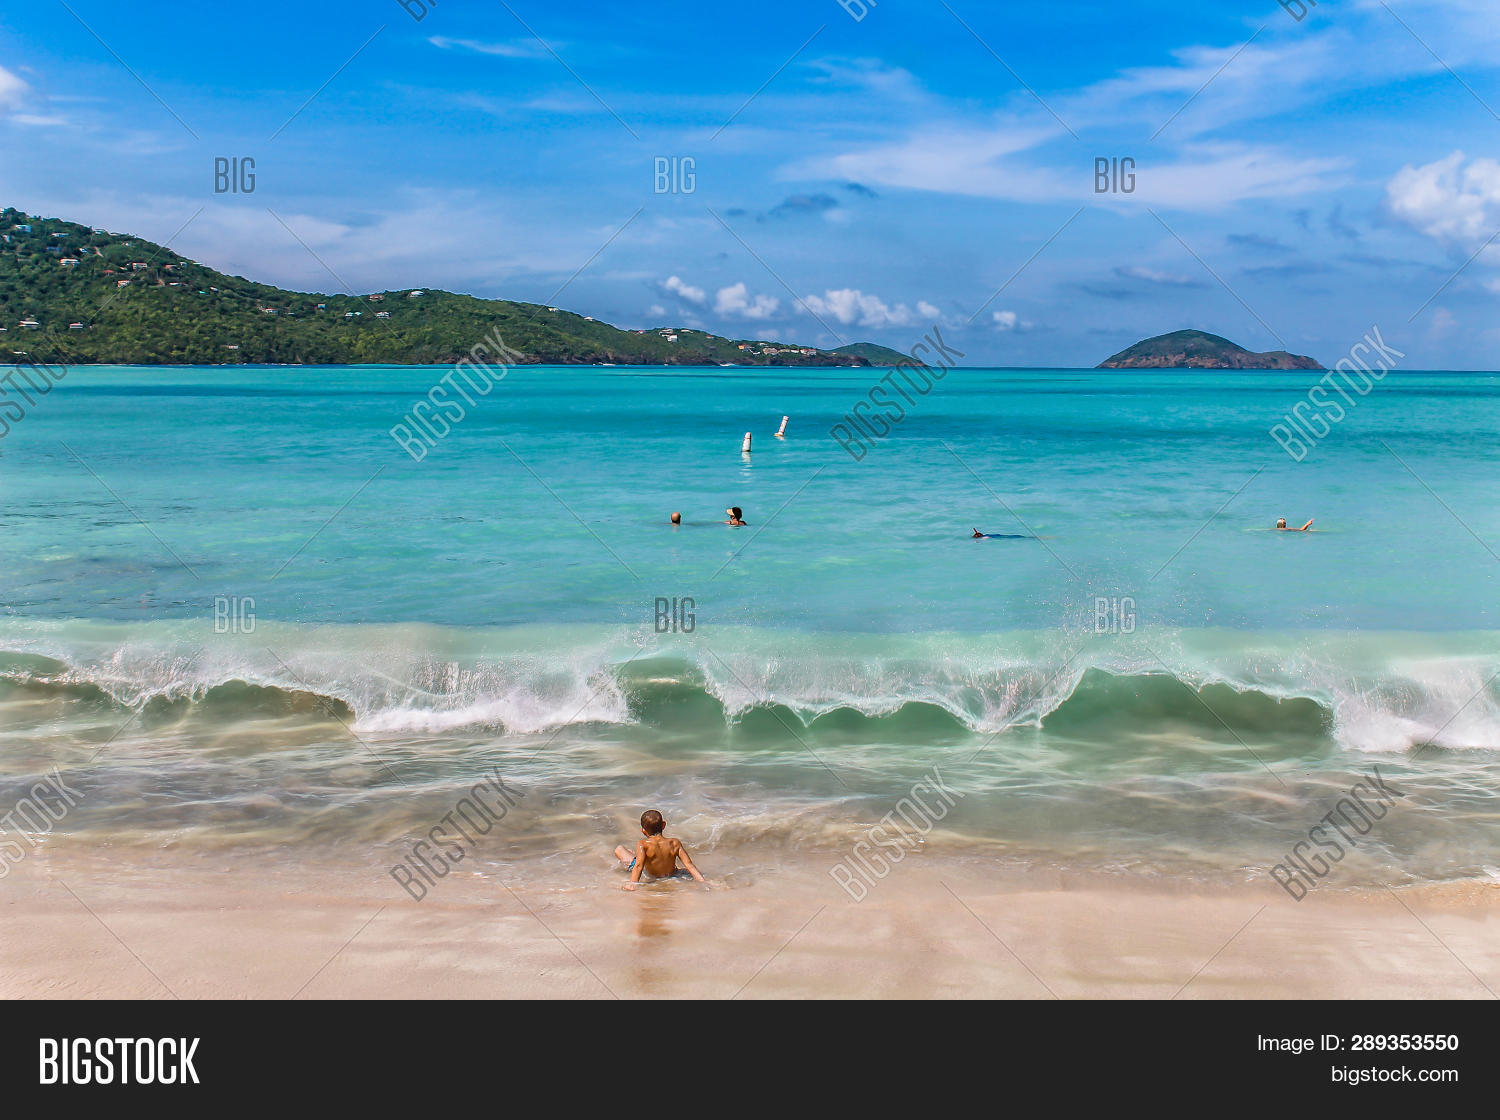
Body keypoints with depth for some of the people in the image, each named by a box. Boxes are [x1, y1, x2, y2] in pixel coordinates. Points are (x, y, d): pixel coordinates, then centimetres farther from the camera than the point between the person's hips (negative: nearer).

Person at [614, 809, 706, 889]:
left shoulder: (643, 845, -29)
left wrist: (632, 884, -44)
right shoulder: (675, 843, -20)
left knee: (619, 849, 10)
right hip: (671, 875, 3)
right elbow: (689, 864, -22)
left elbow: (639, 866, -38)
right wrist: (702, 881, -20)